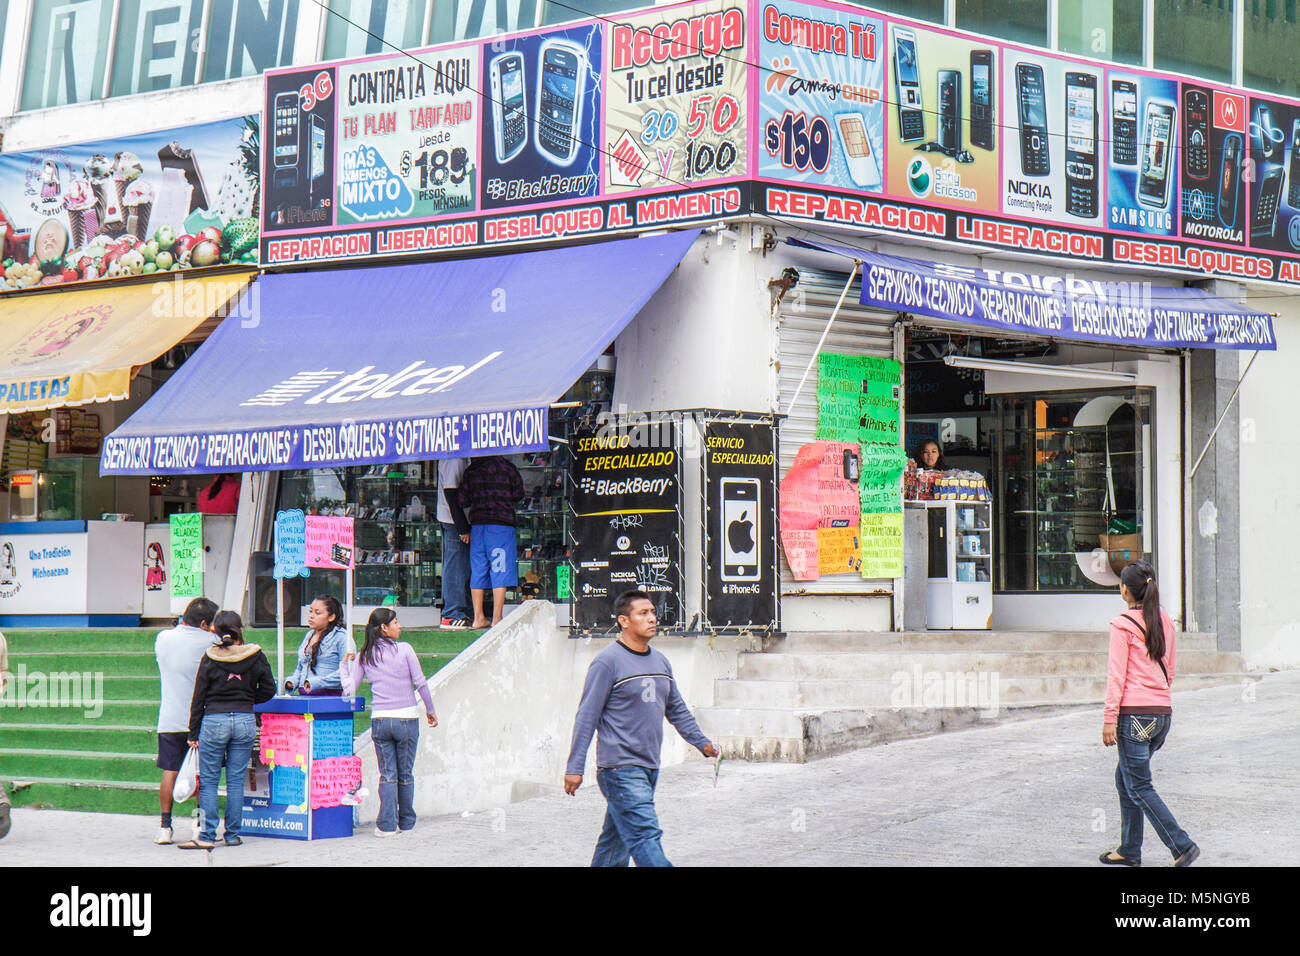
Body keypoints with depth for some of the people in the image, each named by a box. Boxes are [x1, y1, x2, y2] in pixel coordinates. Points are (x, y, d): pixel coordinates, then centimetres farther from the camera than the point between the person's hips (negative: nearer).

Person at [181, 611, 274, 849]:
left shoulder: (210, 658, -5)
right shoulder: (255, 656, -1)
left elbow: (198, 698, -1)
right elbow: (268, 690, 3)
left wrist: (193, 733, 5)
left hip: (214, 721, -2)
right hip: (245, 720, 2)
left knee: (208, 781, 3)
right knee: (236, 780, 8)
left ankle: (207, 836, -2)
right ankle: (233, 834, 11)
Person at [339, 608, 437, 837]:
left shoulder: (364, 656, 4)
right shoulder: (404, 650, -5)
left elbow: (349, 687, 3)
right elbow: (421, 683, -4)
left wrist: (344, 665, 20)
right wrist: (430, 710, 8)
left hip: (379, 720, 2)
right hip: (406, 718, -2)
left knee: (387, 774, 5)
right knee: (406, 773, 10)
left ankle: (387, 825, -2)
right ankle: (406, 822, 18)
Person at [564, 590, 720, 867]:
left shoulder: (660, 662, 14)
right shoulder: (608, 662, -9)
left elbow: (677, 709, 27)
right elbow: (587, 716, -9)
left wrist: (702, 742, 25)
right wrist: (575, 767, -11)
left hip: (649, 768, 7)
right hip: (620, 768, -7)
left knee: (616, 838, 13)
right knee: (646, 836, -14)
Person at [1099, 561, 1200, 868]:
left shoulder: (1123, 624, -10)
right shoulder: (1164, 622, 10)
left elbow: (1117, 674, -13)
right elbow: (1169, 672, 16)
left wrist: (1109, 718, -12)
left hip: (1134, 713, -7)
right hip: (1162, 712, 7)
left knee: (1139, 787, -1)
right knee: (1125, 777, 19)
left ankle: (1182, 845, -11)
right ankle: (1129, 850, 22)